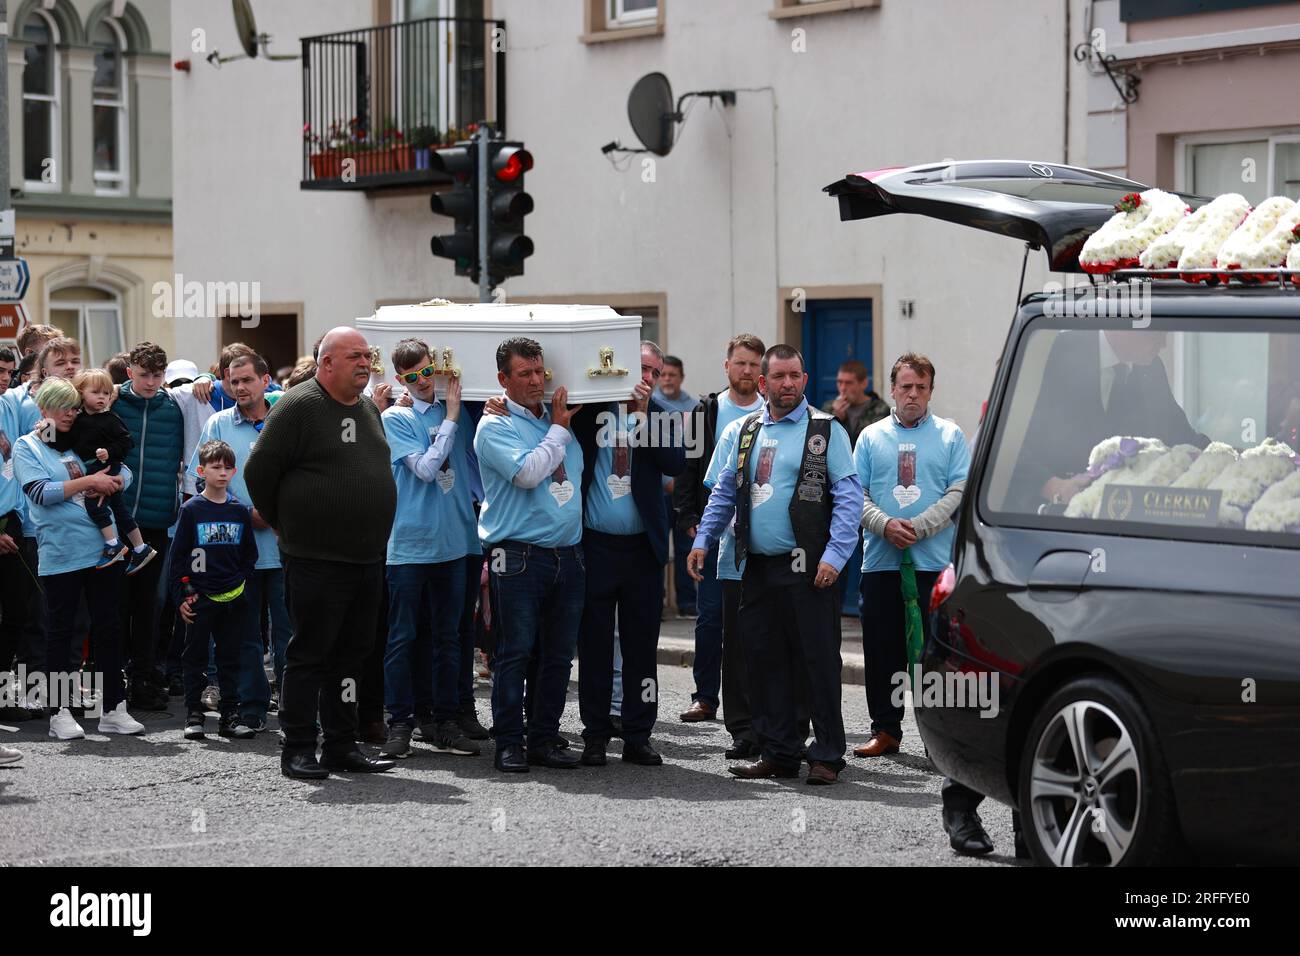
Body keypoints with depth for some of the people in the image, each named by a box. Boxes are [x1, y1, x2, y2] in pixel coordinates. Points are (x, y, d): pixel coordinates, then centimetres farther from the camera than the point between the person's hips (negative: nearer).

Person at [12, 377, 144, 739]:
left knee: (108, 628, 7)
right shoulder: (26, 447, 1)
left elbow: (124, 472, 11)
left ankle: (113, 709, 14)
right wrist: (89, 482, -16)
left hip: (103, 548, 4)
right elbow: (40, 492, -13)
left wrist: (108, 483, -11)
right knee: (60, 632, 2)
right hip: (60, 555, -4)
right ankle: (60, 713, 8)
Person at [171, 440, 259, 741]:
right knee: (195, 657, 4)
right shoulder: (191, 510, -4)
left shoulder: (240, 510, 5)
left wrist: (241, 583, 1)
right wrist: (180, 596, -6)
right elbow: (178, 556, -3)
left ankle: (230, 715, 12)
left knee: (230, 657, 7)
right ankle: (194, 714, 10)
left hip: (233, 599, 3)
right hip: (199, 597, -3)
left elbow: (250, 554, 13)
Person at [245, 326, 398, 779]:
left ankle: (342, 745, 19)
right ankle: (298, 749, 3)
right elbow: (258, 473, -10)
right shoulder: (299, 408, -11)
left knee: (350, 655, 12)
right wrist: (285, 525, -1)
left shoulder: (369, 410, 14)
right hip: (315, 559, -7)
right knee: (310, 654, -3)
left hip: (366, 557, 8)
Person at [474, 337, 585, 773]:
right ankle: (509, 744, 0)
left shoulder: (560, 419, 16)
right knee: (515, 652, -4)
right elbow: (527, 473, -18)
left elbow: (576, 474, 29)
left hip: (567, 553, 6)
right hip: (518, 554, -6)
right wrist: (558, 428, -9)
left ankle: (545, 738, 15)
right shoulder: (496, 426, -4)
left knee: (557, 654, 8)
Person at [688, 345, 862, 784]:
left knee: (819, 661, -4)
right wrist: (703, 540, 12)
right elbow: (724, 492, 22)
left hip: (806, 567, -5)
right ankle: (777, 754, 16)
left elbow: (849, 497, -6)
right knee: (764, 661, 7)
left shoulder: (826, 430, -1)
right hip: (757, 567, 5)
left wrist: (834, 555, -14)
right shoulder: (747, 431, 14)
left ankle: (827, 756, 2)